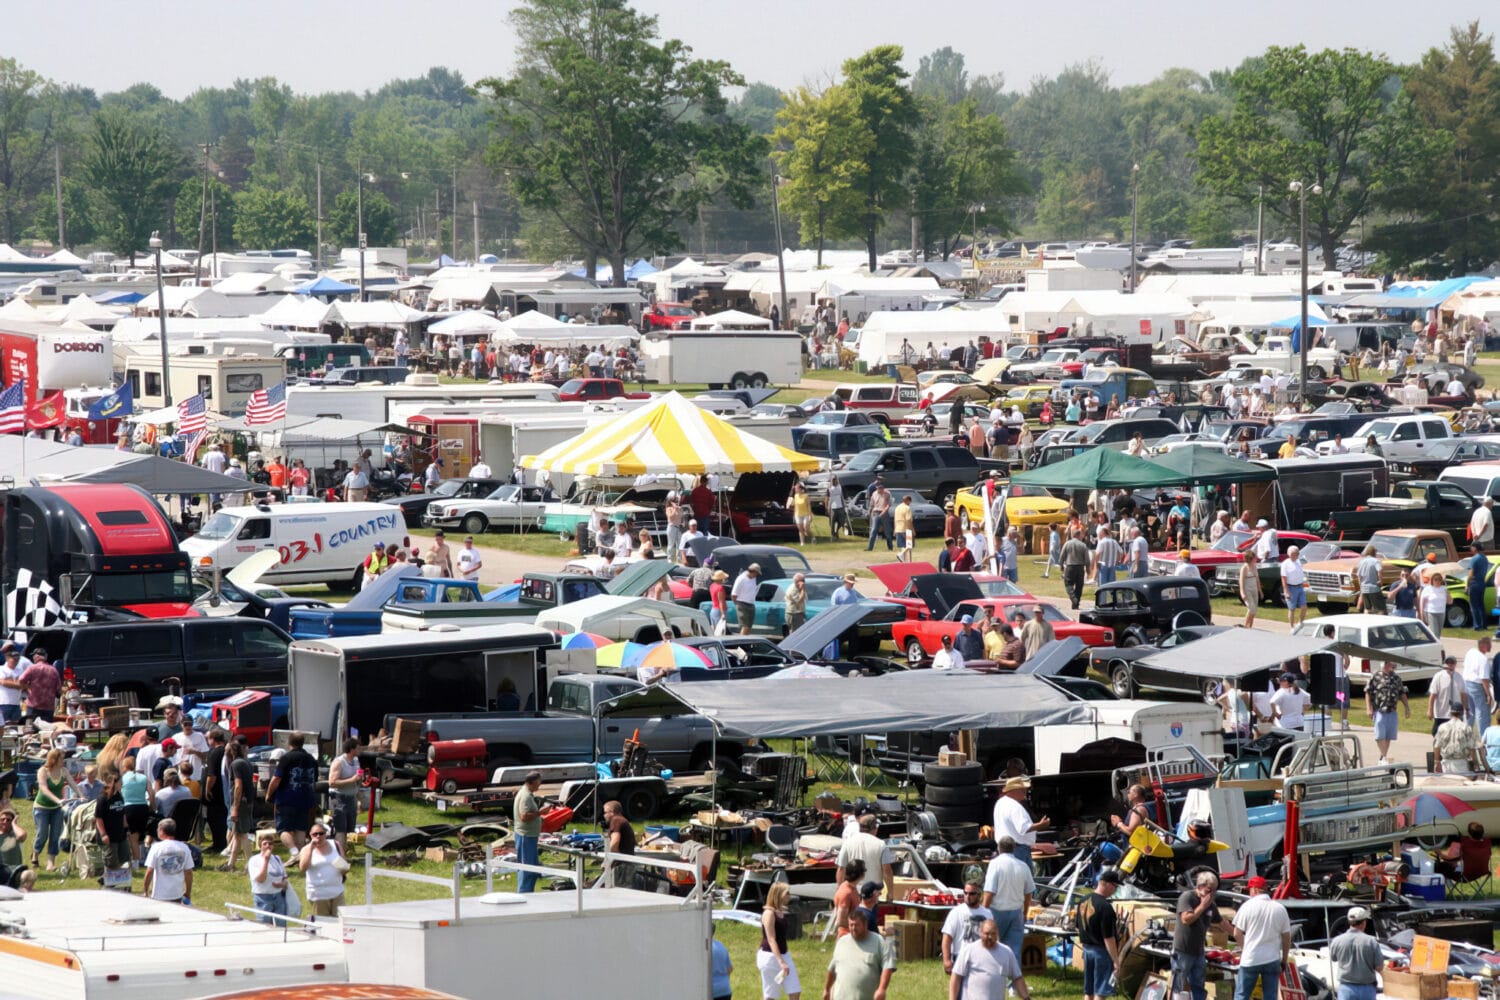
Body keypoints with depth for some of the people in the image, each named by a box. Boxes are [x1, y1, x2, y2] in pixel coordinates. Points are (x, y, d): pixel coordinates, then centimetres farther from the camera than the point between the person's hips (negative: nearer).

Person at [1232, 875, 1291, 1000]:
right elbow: (1286, 937, 6)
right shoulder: (1280, 909, 3)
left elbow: (1237, 934, -4)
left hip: (1250, 958, -3)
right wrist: (1284, 960, 16)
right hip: (1272, 959, 3)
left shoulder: (1248, 906, -6)